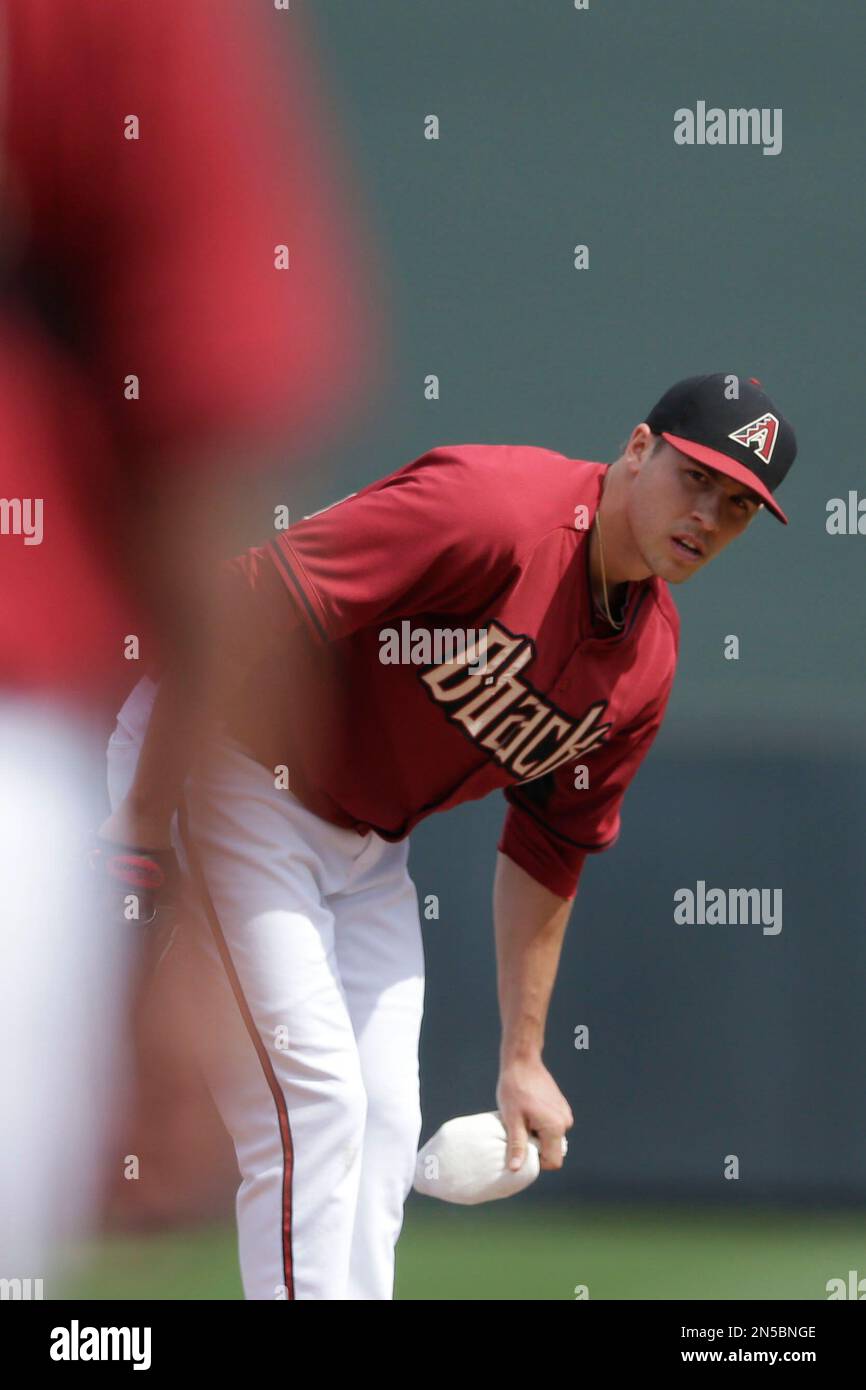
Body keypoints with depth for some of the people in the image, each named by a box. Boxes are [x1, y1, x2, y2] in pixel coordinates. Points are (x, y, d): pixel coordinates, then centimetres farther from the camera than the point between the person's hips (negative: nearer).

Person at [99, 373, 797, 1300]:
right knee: (314, 1104, -16)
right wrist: (146, 814, -29)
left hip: (367, 848, 9)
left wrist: (522, 1059, 12)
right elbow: (242, 604, -28)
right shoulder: (489, 508, -25)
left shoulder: (647, 662, 1)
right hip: (231, 780, -9)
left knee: (384, 1122, 7)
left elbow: (547, 855, 12)